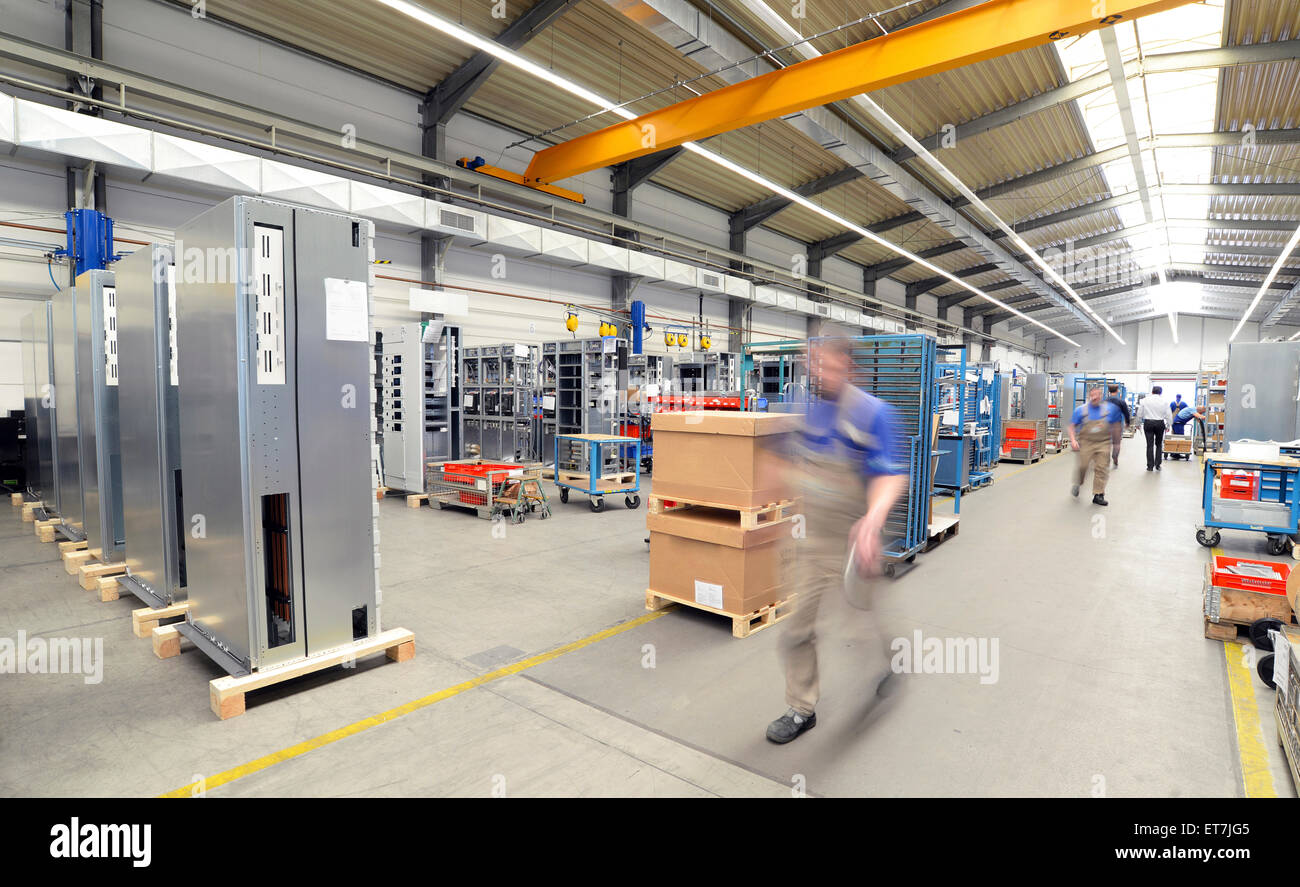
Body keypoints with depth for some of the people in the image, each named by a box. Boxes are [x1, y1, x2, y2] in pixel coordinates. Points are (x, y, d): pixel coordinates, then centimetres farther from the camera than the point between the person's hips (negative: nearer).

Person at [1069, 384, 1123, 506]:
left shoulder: (1110, 409, 1)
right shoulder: (1081, 410, -3)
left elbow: (1116, 426, 12)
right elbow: (1072, 426, 1)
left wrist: (1116, 443, 13)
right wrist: (1073, 440, -13)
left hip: (1103, 443, 1)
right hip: (1085, 443, -1)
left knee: (1101, 469, -3)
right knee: (1082, 466, -1)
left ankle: (1098, 495, 2)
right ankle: (1077, 485, 28)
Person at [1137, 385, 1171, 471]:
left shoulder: (1145, 400, 0)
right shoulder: (1163, 401, -2)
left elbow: (1139, 414, 3)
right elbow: (1168, 414, 1)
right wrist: (1169, 425, 11)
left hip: (1148, 423, 0)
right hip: (1160, 423, 0)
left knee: (1150, 445, 2)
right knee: (1159, 444, 12)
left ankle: (1150, 466, 3)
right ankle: (1157, 465, 10)